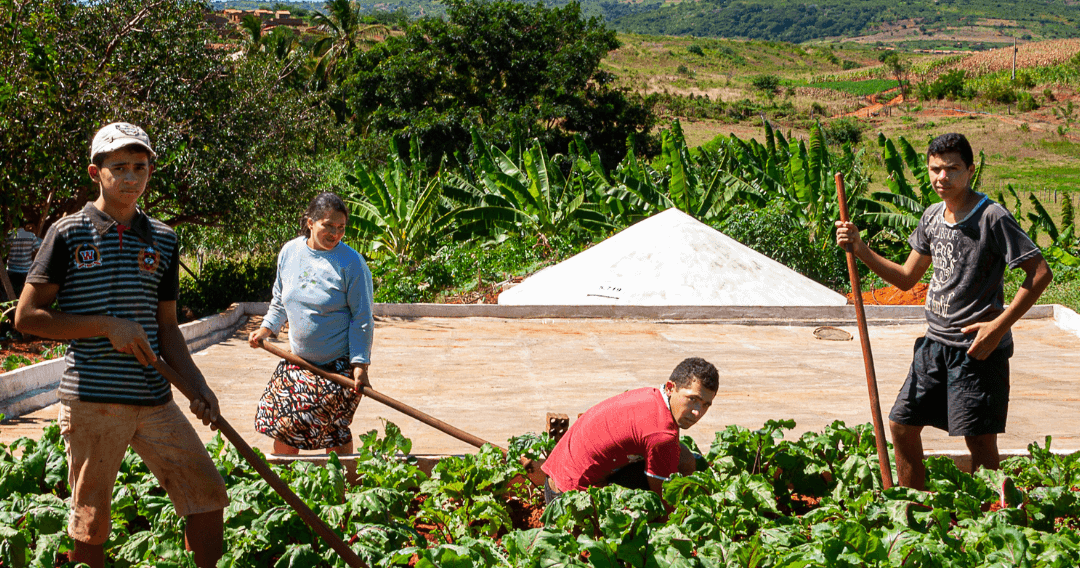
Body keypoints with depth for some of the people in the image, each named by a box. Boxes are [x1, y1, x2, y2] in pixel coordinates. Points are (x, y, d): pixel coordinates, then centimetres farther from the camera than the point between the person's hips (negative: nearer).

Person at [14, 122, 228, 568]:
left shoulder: (162, 239, 11)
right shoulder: (69, 233, -3)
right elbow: (27, 317, -4)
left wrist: (197, 387, 3)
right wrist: (108, 325, -13)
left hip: (155, 400, 4)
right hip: (92, 399, -4)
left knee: (208, 496, 5)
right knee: (90, 523, 5)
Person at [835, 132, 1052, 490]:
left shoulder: (992, 217, -13)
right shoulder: (932, 216, 9)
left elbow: (1040, 273, -14)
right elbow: (907, 278, 16)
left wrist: (999, 325, -18)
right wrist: (860, 249, 4)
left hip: (978, 347, -7)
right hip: (935, 343, 7)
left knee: (979, 441, -5)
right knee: (901, 425, 10)